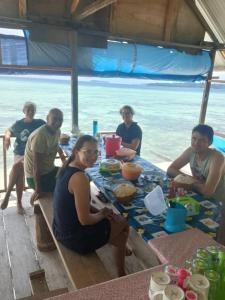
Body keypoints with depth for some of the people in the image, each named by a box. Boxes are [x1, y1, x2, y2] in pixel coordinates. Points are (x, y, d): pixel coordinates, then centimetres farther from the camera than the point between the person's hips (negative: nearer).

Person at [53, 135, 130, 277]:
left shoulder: (67, 168, -1)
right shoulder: (80, 177, -30)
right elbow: (85, 220, -26)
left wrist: (99, 211, 1)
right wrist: (102, 214, -8)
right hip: (75, 238, -8)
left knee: (116, 217, 21)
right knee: (123, 223, 14)